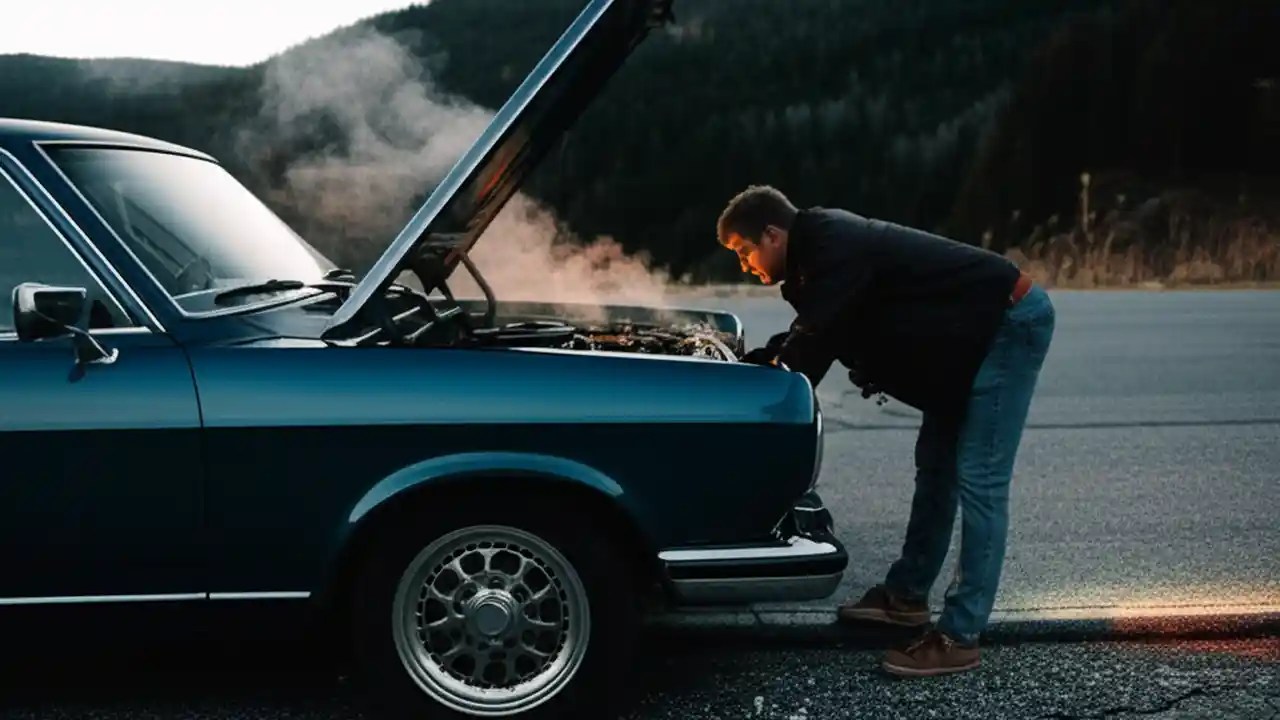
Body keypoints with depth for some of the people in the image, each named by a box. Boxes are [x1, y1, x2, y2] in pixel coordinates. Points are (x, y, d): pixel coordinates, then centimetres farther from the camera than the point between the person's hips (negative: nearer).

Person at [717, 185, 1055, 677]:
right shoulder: (823, 248, 8)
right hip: (970, 336, 10)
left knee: (977, 480, -12)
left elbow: (808, 352, -23)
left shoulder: (836, 247, -23)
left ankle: (958, 638, -9)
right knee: (936, 466, 15)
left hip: (1013, 322, -10)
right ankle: (906, 594, 27)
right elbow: (806, 337, 17)